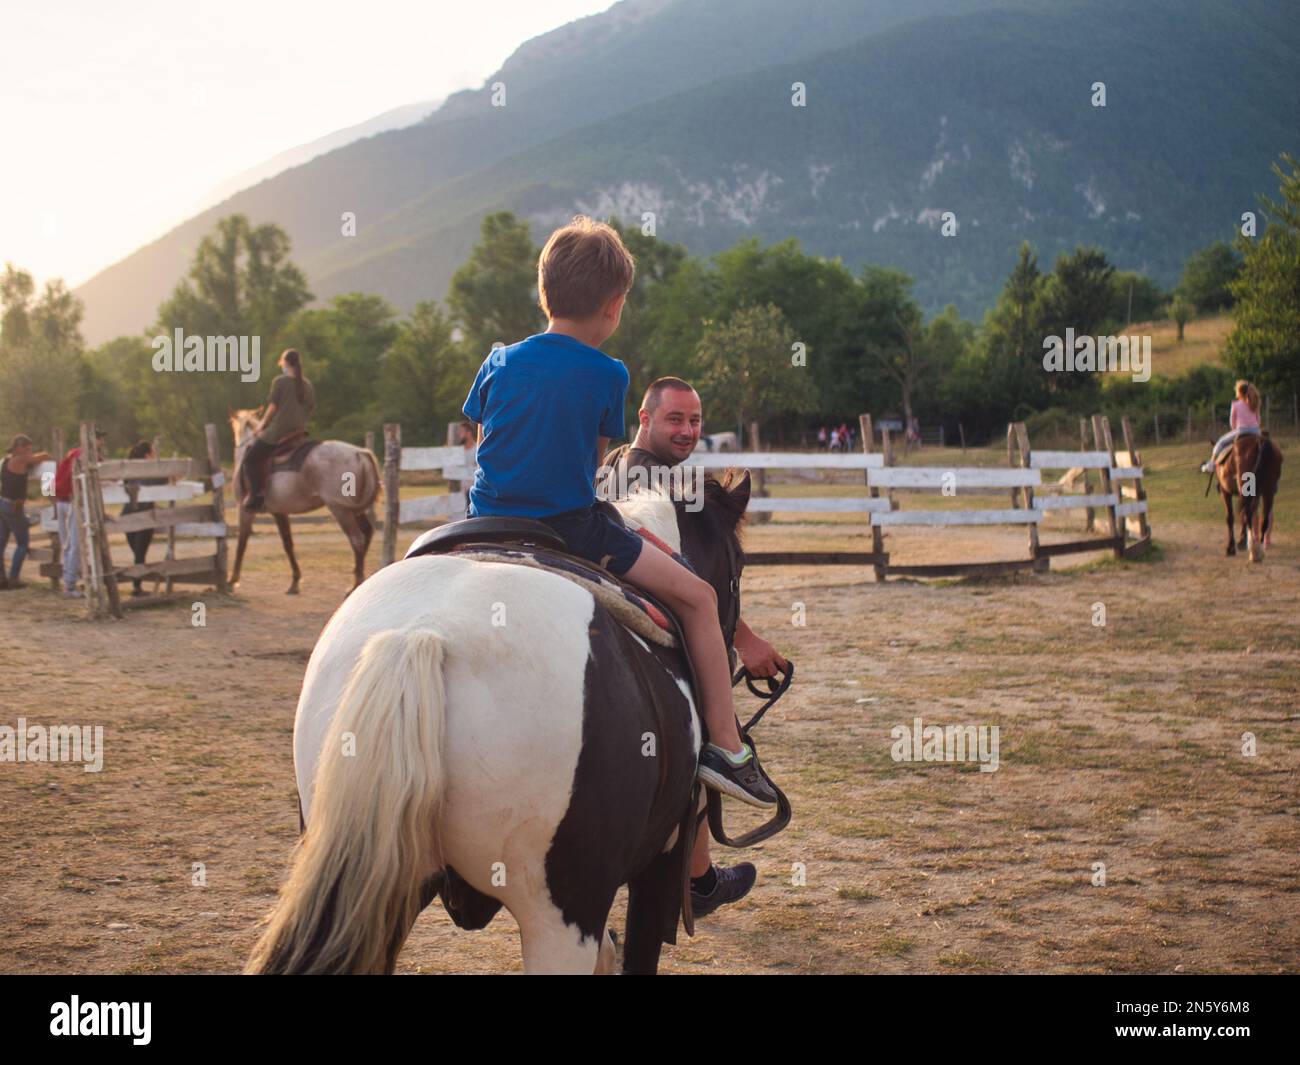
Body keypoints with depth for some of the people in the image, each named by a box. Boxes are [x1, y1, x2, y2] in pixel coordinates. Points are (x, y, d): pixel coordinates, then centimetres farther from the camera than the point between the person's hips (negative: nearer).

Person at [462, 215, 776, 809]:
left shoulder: (499, 363, 5)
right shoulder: (607, 375, -5)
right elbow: (595, 460, 5)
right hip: (574, 530, -4)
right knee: (698, 598, 7)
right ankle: (725, 747, 3)